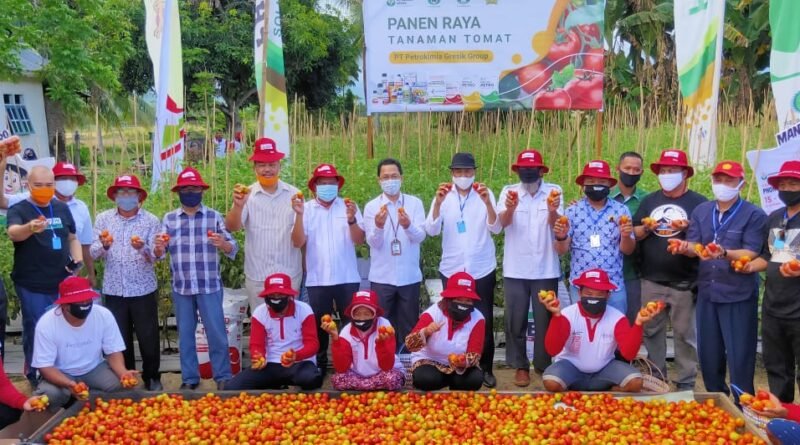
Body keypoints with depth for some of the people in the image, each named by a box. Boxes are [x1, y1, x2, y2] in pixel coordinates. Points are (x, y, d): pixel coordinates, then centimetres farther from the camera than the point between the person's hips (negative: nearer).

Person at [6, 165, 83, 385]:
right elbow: (13, 233, -27)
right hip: (32, 286, -4)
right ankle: (36, 379, 18)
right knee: (36, 332, 3)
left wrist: (78, 261, -1)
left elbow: (72, 238, 18)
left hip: (62, 283, 4)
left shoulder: (62, 208, 7)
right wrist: (30, 228, -50)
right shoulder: (18, 209, -7)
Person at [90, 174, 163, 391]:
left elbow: (157, 255, -9)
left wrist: (142, 248, -30)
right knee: (120, 339, 10)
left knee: (148, 338, 4)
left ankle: (152, 377, 22)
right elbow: (94, 253, -2)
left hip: (143, 290, -1)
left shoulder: (151, 221, -1)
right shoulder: (103, 219, 4)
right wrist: (104, 246, -23)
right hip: (114, 290, 2)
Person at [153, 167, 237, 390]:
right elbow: (158, 254, 5)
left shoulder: (214, 216, 2)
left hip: (209, 286, -2)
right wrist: (158, 248, -19)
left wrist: (223, 244, -27)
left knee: (216, 332, 1)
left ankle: (223, 377, 14)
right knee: (185, 334, 11)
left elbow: (233, 248, -4)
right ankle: (189, 378, 23)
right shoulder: (169, 218, 8)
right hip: (181, 287, 2)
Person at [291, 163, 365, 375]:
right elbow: (298, 242, -7)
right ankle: (319, 364, 24)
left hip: (347, 278, 0)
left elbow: (359, 240, -5)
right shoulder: (306, 208, 2)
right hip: (317, 279, 0)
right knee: (319, 325, 10)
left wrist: (351, 219, -22)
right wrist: (299, 215, -19)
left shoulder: (348, 207, 3)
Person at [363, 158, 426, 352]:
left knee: (409, 327, 11)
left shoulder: (415, 203, 1)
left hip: (409, 276, 1)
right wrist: (378, 226, -29)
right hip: (381, 277, 0)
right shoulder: (371, 206, 1)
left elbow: (420, 236, -9)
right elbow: (372, 242, -8)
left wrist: (408, 225, -31)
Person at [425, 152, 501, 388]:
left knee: (484, 320, 5)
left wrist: (487, 203, -29)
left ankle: (486, 368, 19)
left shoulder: (485, 194, -1)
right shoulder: (444, 196, 0)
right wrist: (437, 203, -27)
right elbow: (432, 230, -11)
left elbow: (496, 228, -11)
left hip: (482, 269, -1)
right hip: (451, 270, 1)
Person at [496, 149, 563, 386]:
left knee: (545, 320, 8)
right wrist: (510, 208, -40)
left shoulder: (554, 191, -1)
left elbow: (556, 226, -14)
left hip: (546, 269, 0)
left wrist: (553, 212, -37)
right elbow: (503, 222, -17)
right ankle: (521, 366, 20)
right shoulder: (509, 191, -1)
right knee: (515, 320, 6)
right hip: (515, 269, 0)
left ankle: (544, 366, 23)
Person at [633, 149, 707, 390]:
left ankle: (686, 383, 13)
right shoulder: (649, 201, 12)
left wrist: (688, 229, -20)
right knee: (652, 331, 11)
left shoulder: (698, 202, 0)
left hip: (684, 282, -4)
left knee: (685, 333, 3)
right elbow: (634, 234, 11)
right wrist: (646, 228, -9)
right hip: (652, 280, 4)